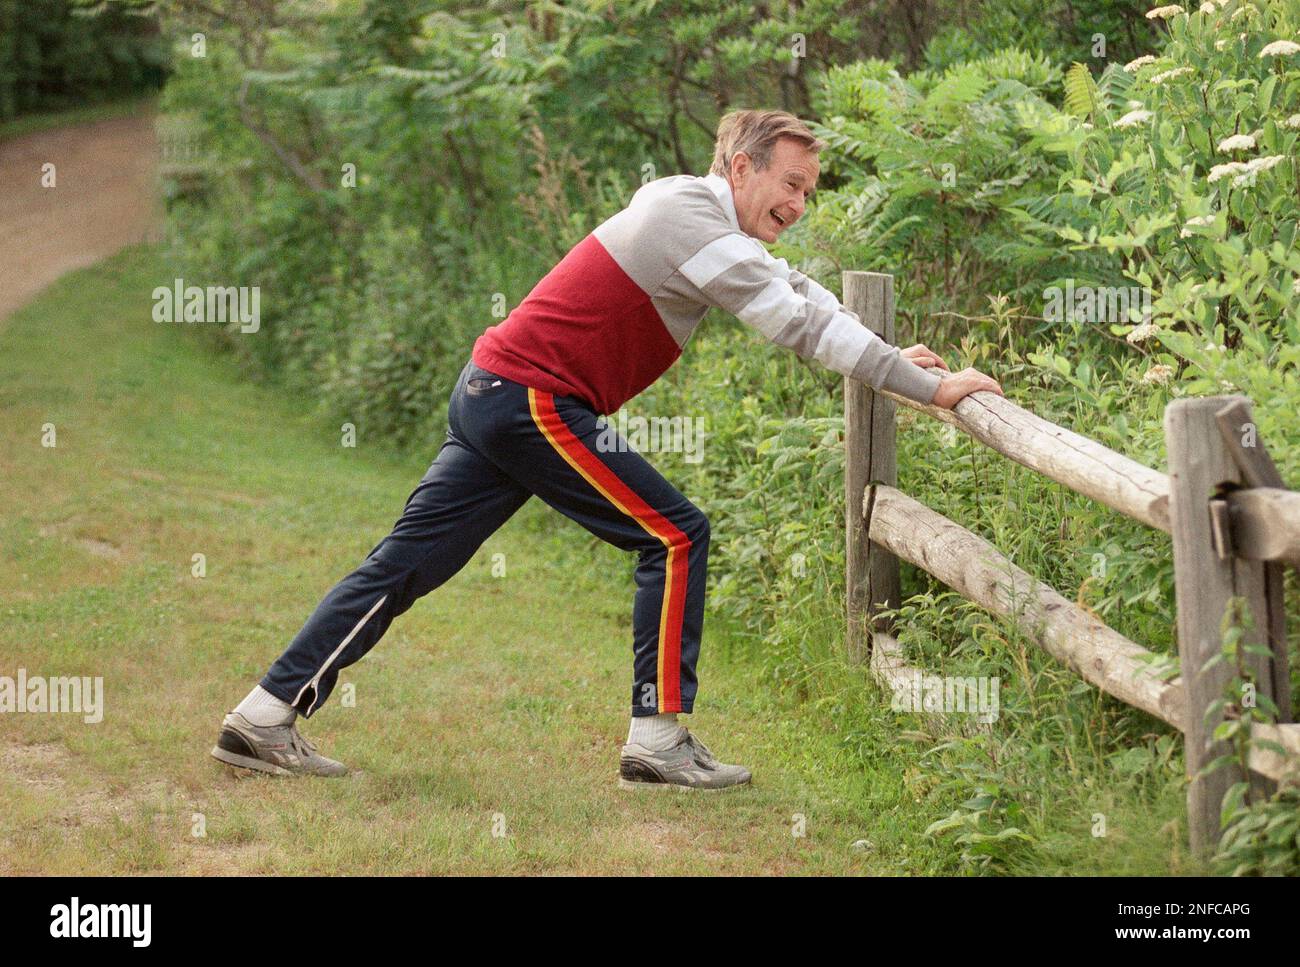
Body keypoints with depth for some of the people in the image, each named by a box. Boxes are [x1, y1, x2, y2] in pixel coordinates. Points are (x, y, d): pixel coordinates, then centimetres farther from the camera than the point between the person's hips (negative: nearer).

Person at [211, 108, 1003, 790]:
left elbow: (799, 292, 25)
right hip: (534, 398, -10)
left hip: (493, 394, 10)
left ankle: (264, 720, 8)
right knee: (676, 534, -5)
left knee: (409, 563, 8)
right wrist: (927, 387, -16)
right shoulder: (690, 216, -14)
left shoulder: (696, 213, 16)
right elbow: (798, 321, -19)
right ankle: (659, 742, -4)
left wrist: (892, 358, 15)